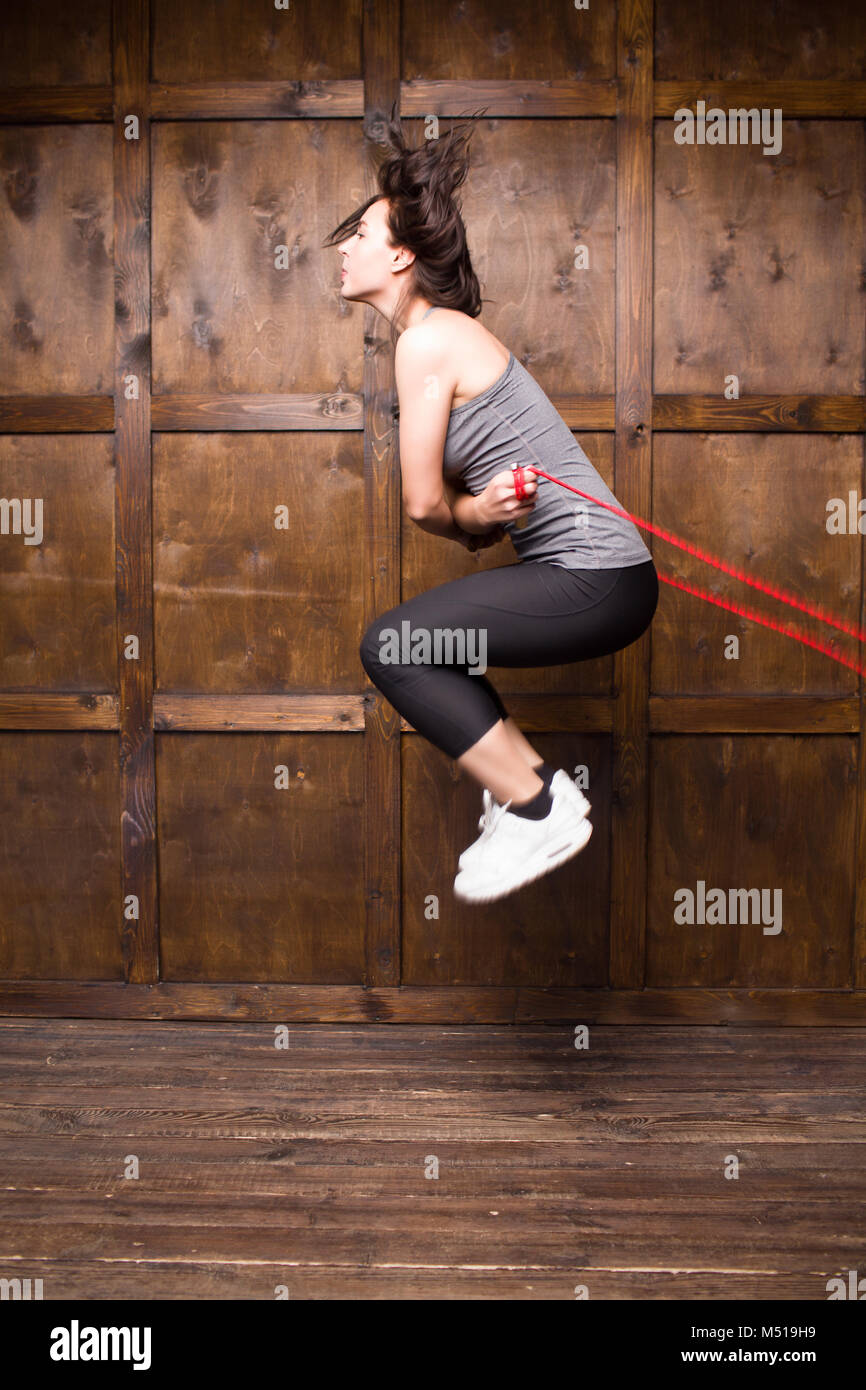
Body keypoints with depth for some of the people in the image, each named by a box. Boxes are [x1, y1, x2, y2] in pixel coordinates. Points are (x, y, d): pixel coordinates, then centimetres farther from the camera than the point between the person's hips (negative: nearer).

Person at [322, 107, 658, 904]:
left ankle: (535, 811, -2)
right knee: (420, 643, 19)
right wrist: (482, 515, -6)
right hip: (594, 575, 10)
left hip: (597, 579, -10)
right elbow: (457, 517, 14)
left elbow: (425, 504, -10)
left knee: (391, 646, -9)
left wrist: (472, 512, 8)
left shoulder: (427, 338, -12)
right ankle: (532, 781, 18)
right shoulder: (448, 333, 18)